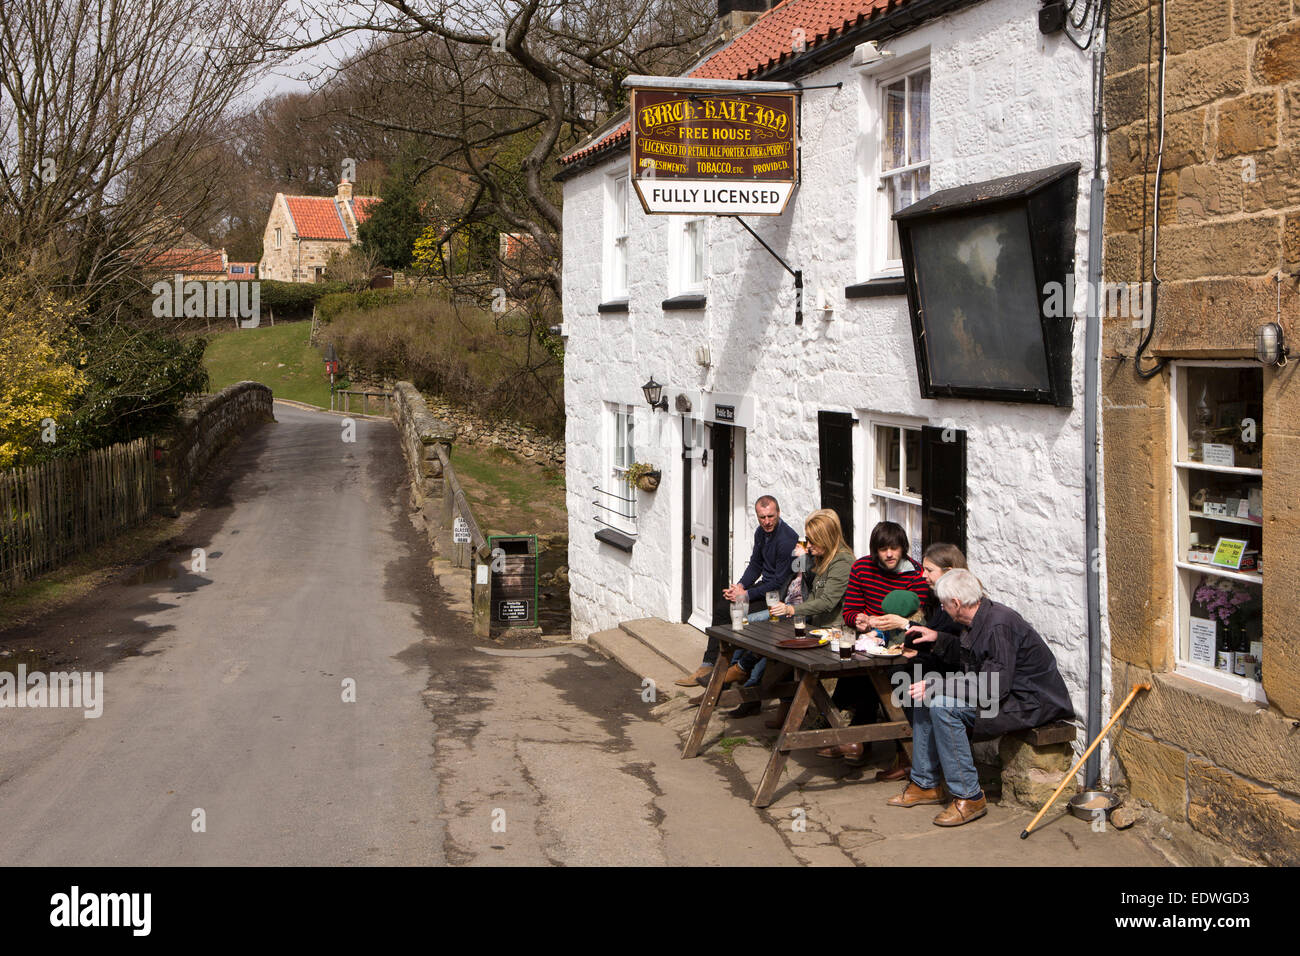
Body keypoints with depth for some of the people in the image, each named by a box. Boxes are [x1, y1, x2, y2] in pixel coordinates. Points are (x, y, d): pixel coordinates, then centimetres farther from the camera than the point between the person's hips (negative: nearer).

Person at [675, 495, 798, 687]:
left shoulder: (786, 539, -22)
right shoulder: (761, 532, 6)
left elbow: (780, 582, -21)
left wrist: (747, 595, -19)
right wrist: (740, 586, -2)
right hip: (766, 585, 9)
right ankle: (707, 666, -4)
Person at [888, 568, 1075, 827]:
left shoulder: (999, 625, -26)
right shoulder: (982, 616, 4)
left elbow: (994, 688, -30)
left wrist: (936, 688, -25)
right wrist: (938, 638, 26)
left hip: (1027, 703, -11)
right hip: (1005, 693, 11)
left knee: (942, 707, -26)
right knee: (924, 698, 9)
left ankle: (969, 797, -18)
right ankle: (924, 784, 15)